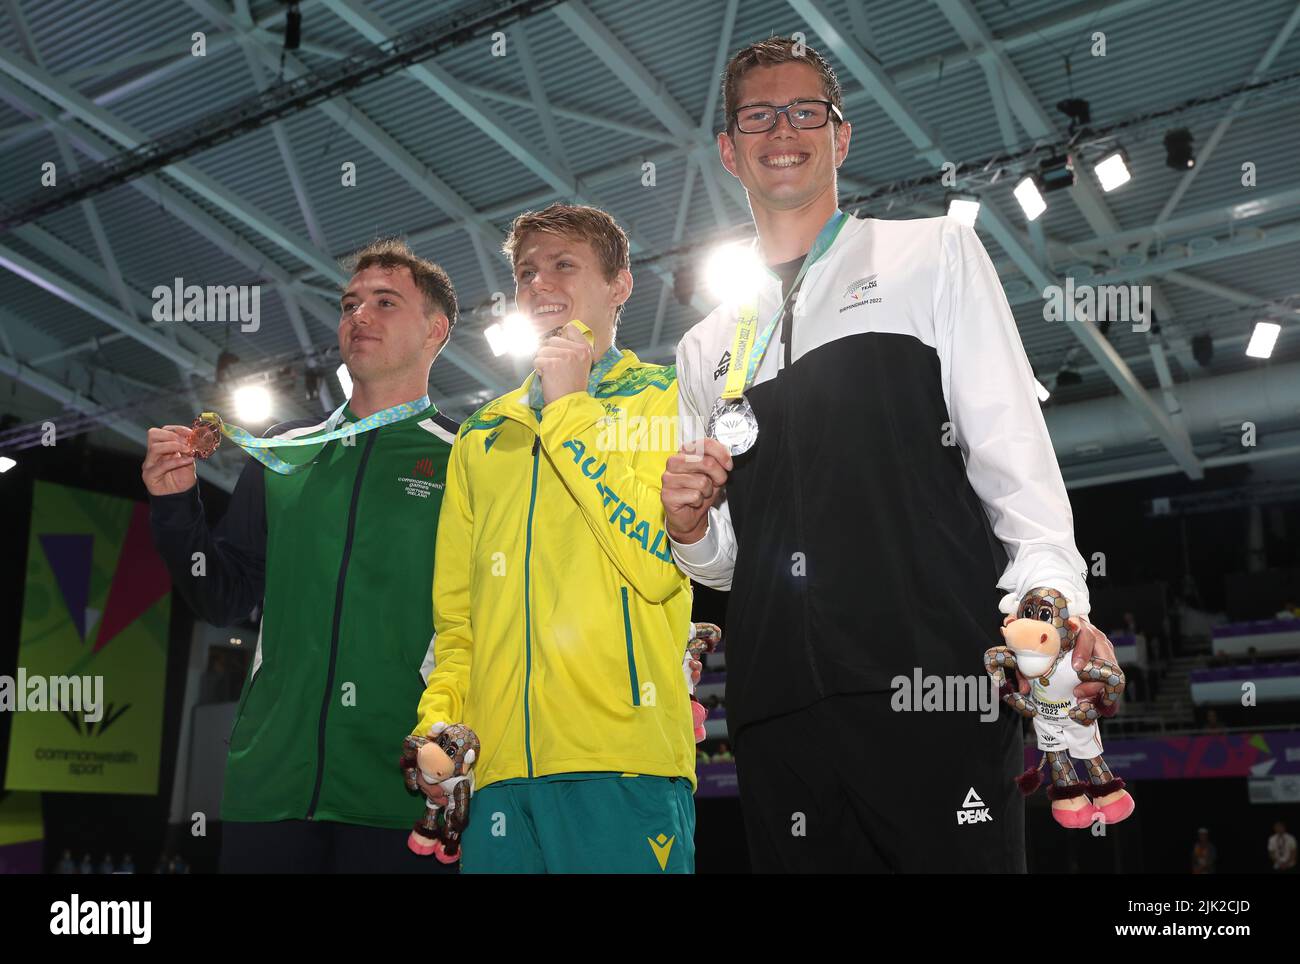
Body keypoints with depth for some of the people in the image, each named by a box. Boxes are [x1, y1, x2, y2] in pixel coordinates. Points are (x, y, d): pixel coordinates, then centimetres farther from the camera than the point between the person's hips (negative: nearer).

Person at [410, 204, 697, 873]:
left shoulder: (667, 402, 5)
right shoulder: (481, 436, 19)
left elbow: (659, 564, -12)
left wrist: (569, 408, -7)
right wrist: (438, 720, 2)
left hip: (622, 760, -4)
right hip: (497, 767, 4)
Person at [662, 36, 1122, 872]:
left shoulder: (934, 255, 11)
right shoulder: (706, 349, 20)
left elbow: (1009, 444, 1)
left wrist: (1051, 599, -14)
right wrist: (690, 524, 1)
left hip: (934, 678, -3)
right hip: (779, 706, 4)